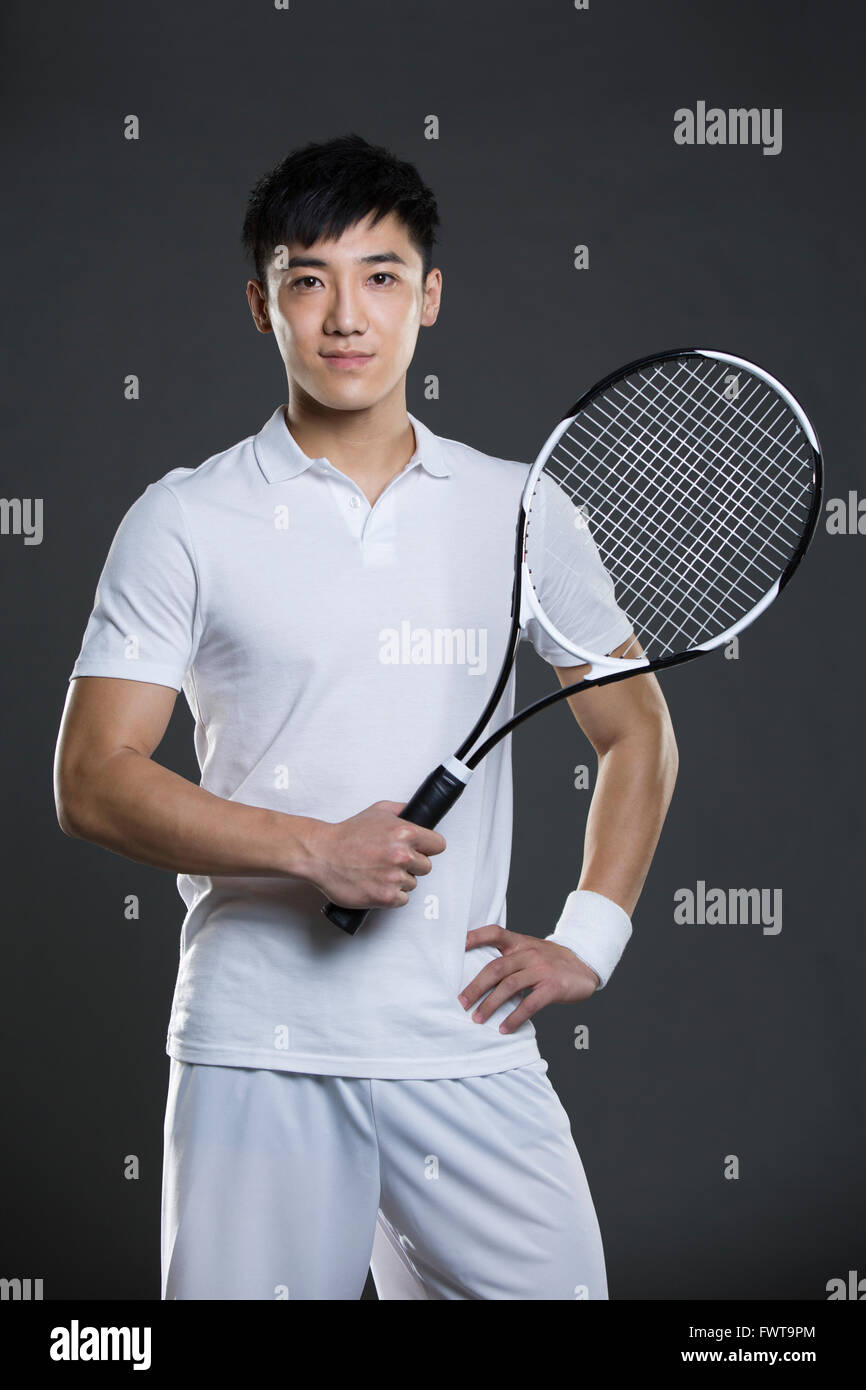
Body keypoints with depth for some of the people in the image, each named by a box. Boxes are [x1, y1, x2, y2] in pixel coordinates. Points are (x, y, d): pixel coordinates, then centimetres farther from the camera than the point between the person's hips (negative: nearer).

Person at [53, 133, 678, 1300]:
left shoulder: (518, 511, 8)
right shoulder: (184, 522, 1)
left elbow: (637, 733, 15)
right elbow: (92, 782, -3)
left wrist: (587, 940, 4)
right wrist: (314, 850, -15)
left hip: (471, 1052, 2)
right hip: (259, 1056, -2)